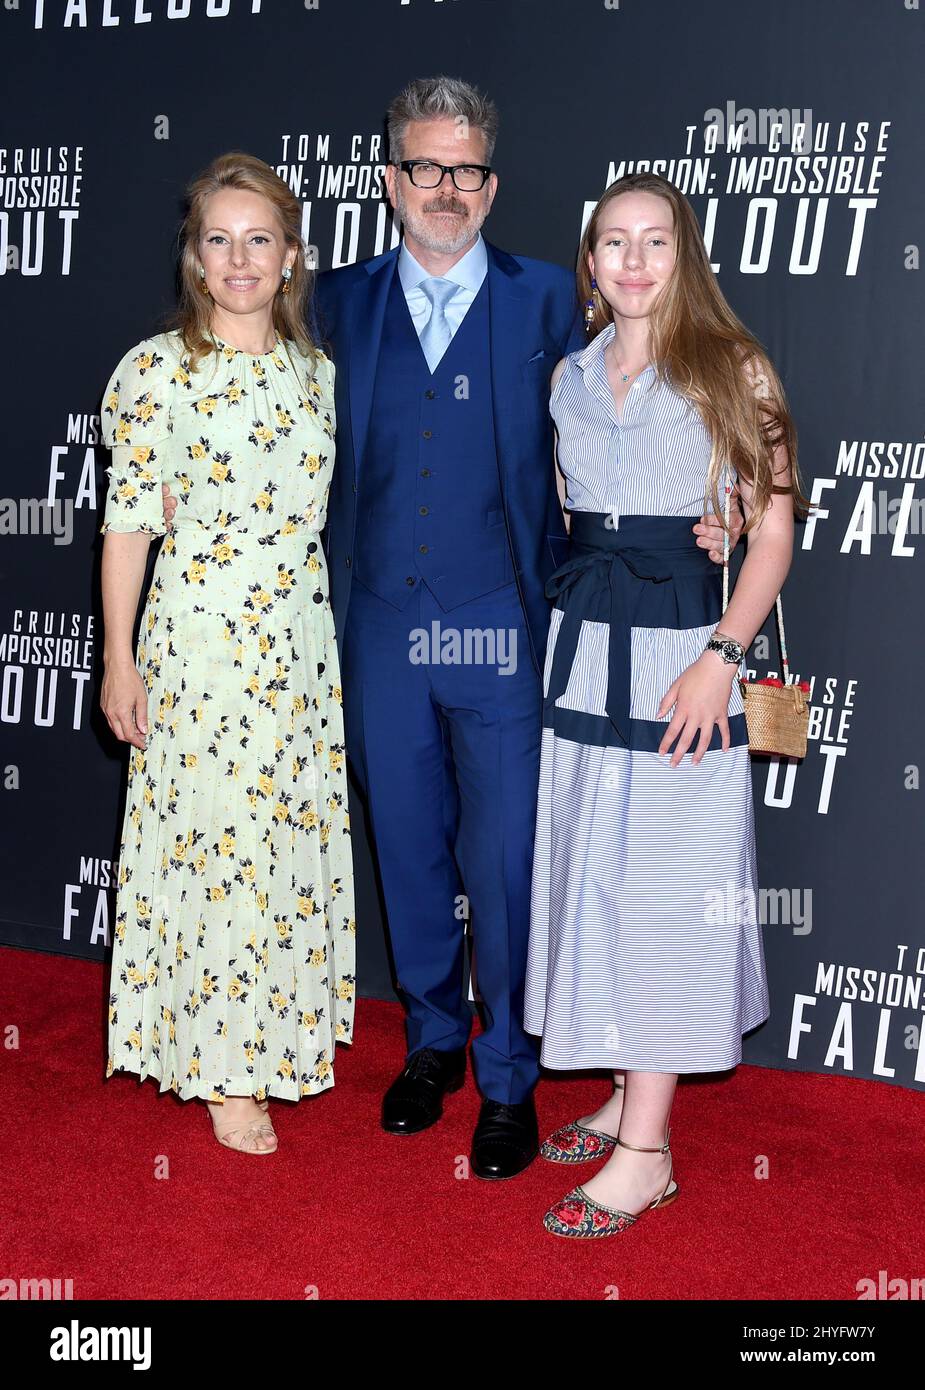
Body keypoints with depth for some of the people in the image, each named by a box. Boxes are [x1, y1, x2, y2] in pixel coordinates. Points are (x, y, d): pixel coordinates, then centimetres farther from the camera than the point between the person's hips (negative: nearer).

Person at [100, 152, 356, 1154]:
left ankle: (277, 1035, 32)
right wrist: (119, 660, -7)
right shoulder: (158, 369, -6)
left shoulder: (317, 370, 8)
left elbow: (328, 510, 13)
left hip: (301, 638, 5)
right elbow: (128, 521, -6)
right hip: (201, 638, -5)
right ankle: (223, 1070, 16)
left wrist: (346, 637, 11)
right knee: (216, 836, 1)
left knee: (297, 834, 12)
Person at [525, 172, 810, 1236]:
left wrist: (720, 657, -17)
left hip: (677, 643, -5)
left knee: (665, 881, -3)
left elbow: (773, 526, -7)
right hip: (578, 642, 5)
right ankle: (630, 1094, 26)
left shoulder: (732, 368, -2)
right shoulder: (570, 375, 12)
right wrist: (538, 636, 7)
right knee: (591, 871, 10)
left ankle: (645, 1151, 6)